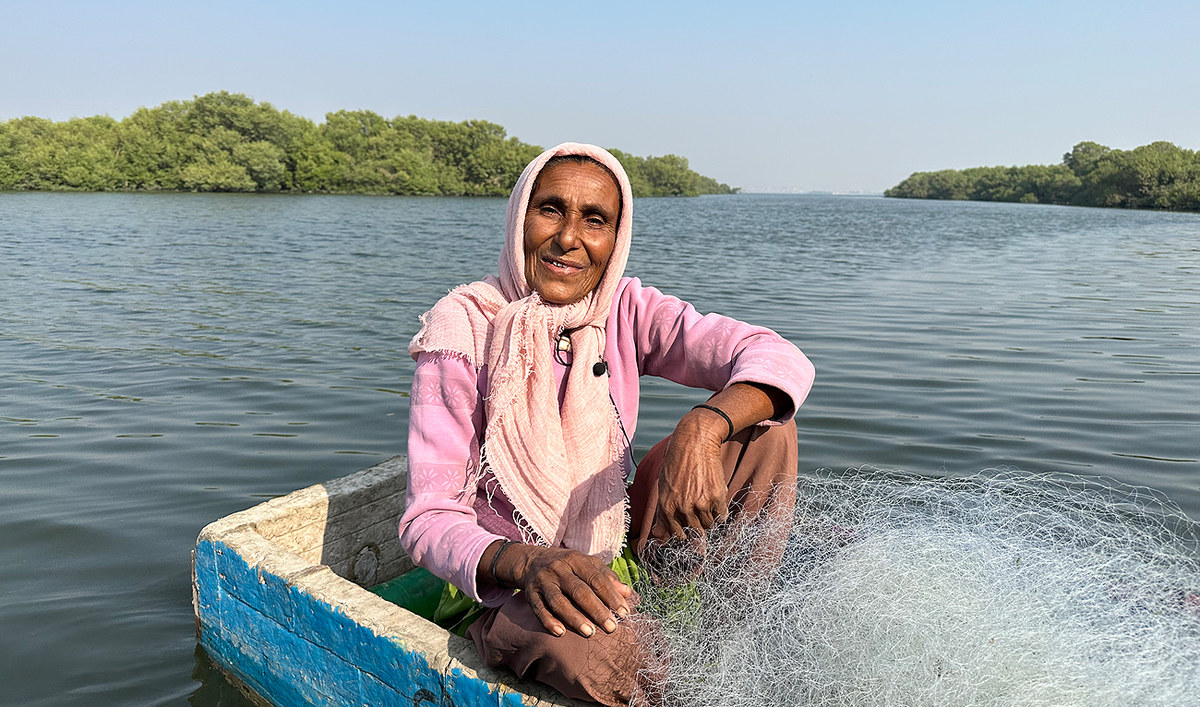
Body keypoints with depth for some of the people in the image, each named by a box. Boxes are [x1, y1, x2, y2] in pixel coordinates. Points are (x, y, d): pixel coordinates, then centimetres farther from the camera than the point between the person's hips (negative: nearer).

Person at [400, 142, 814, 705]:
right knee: (591, 650, -38)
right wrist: (531, 564, -39)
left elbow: (782, 361, -19)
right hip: (504, 586, -3)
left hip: (619, 554, 4)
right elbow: (429, 520, -19)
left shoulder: (625, 311, -7)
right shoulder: (464, 332, -16)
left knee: (765, 428, -13)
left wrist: (702, 427, -40)